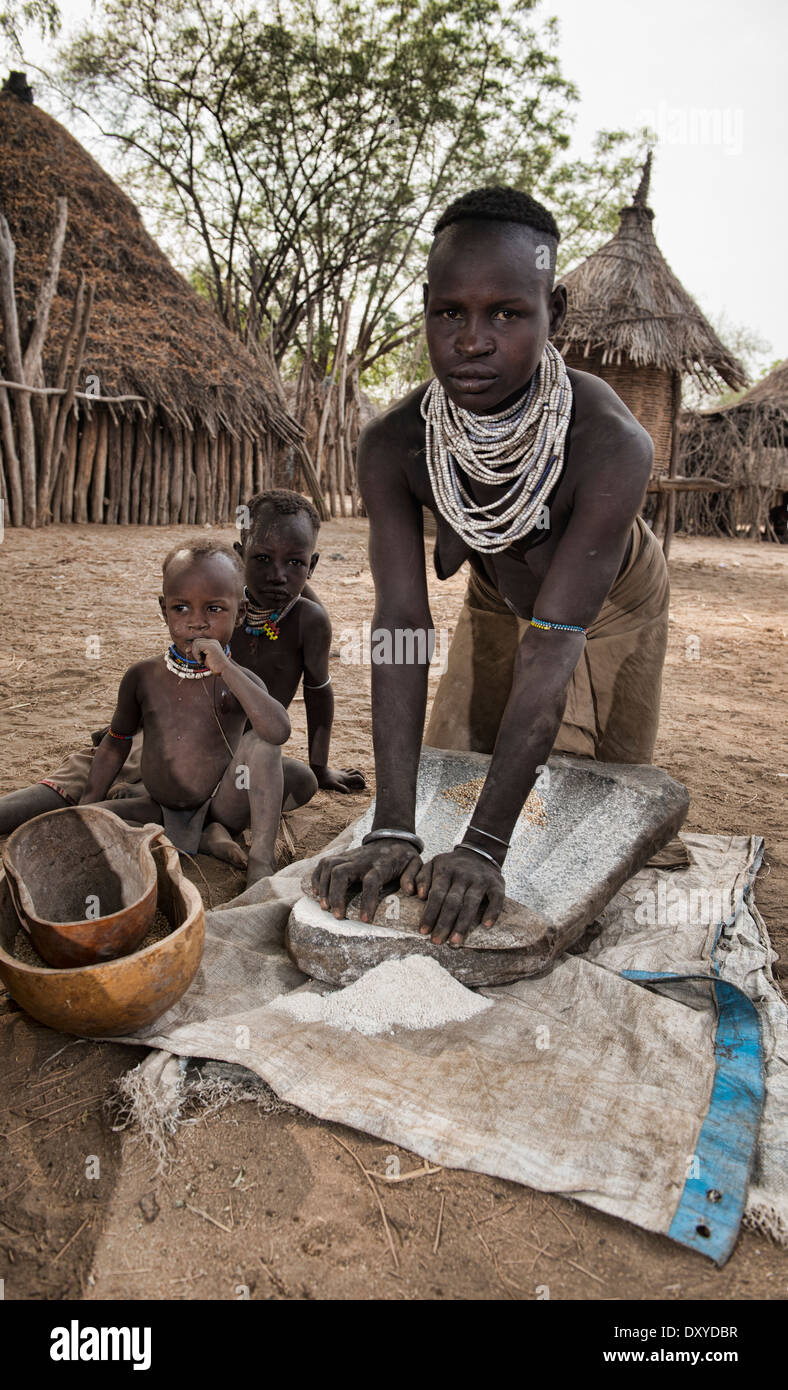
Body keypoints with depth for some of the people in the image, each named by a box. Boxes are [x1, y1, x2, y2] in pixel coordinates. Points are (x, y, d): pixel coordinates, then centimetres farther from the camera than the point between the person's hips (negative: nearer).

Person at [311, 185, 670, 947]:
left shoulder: (610, 443, -42)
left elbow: (554, 643, -44)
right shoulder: (393, 444, -32)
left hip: (612, 605, -2)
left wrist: (485, 847, -48)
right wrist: (392, 832, -44)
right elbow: (401, 624, -37)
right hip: (496, 599, 3)